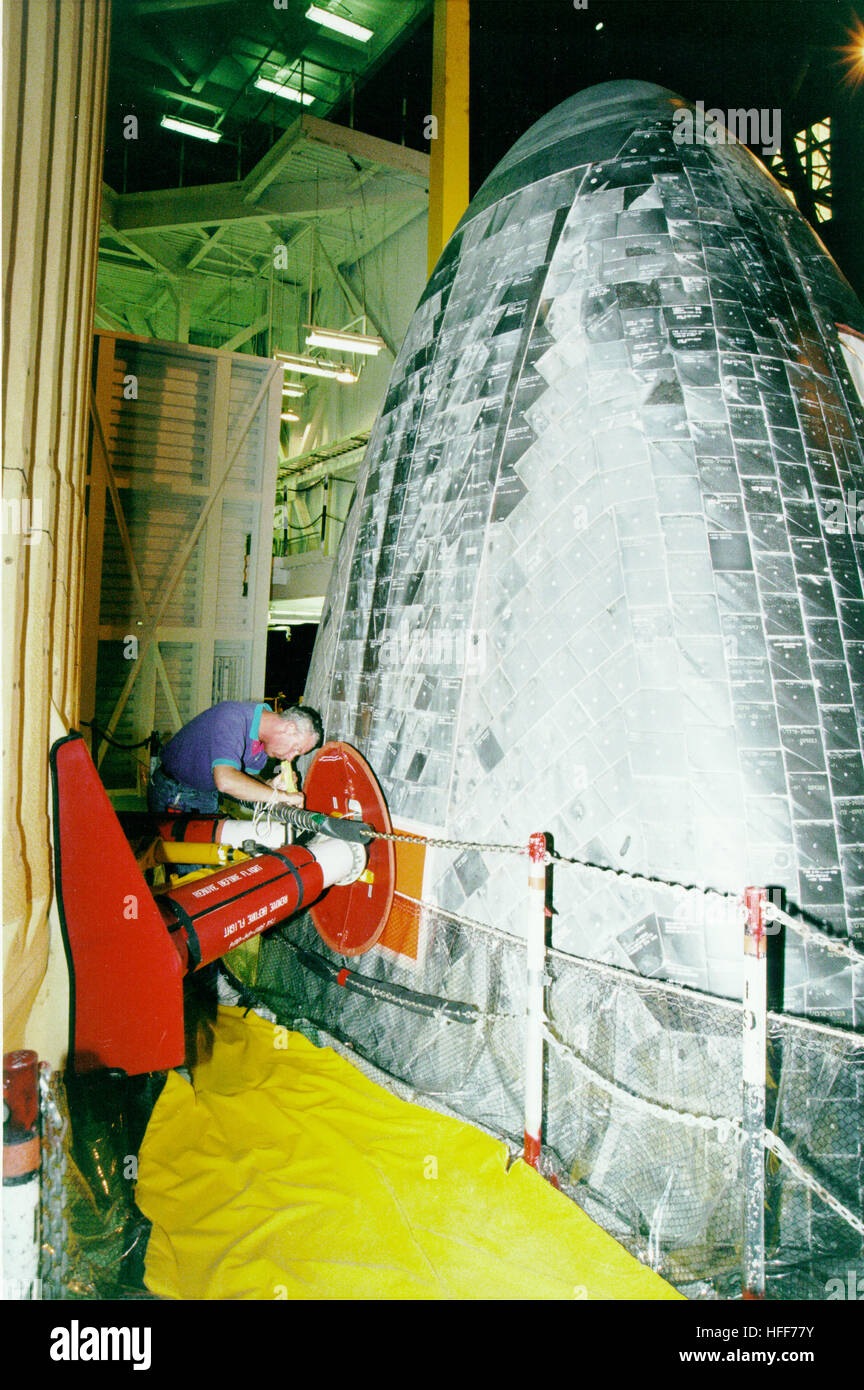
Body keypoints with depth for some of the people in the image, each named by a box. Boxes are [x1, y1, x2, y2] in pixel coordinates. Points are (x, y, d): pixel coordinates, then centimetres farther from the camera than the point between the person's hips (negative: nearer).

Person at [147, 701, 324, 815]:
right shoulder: (233, 717, -31)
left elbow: (246, 778, 5)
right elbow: (226, 781, -42)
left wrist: (270, 785, -16)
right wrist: (281, 796, -36)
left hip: (209, 796, 7)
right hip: (174, 794, -7)